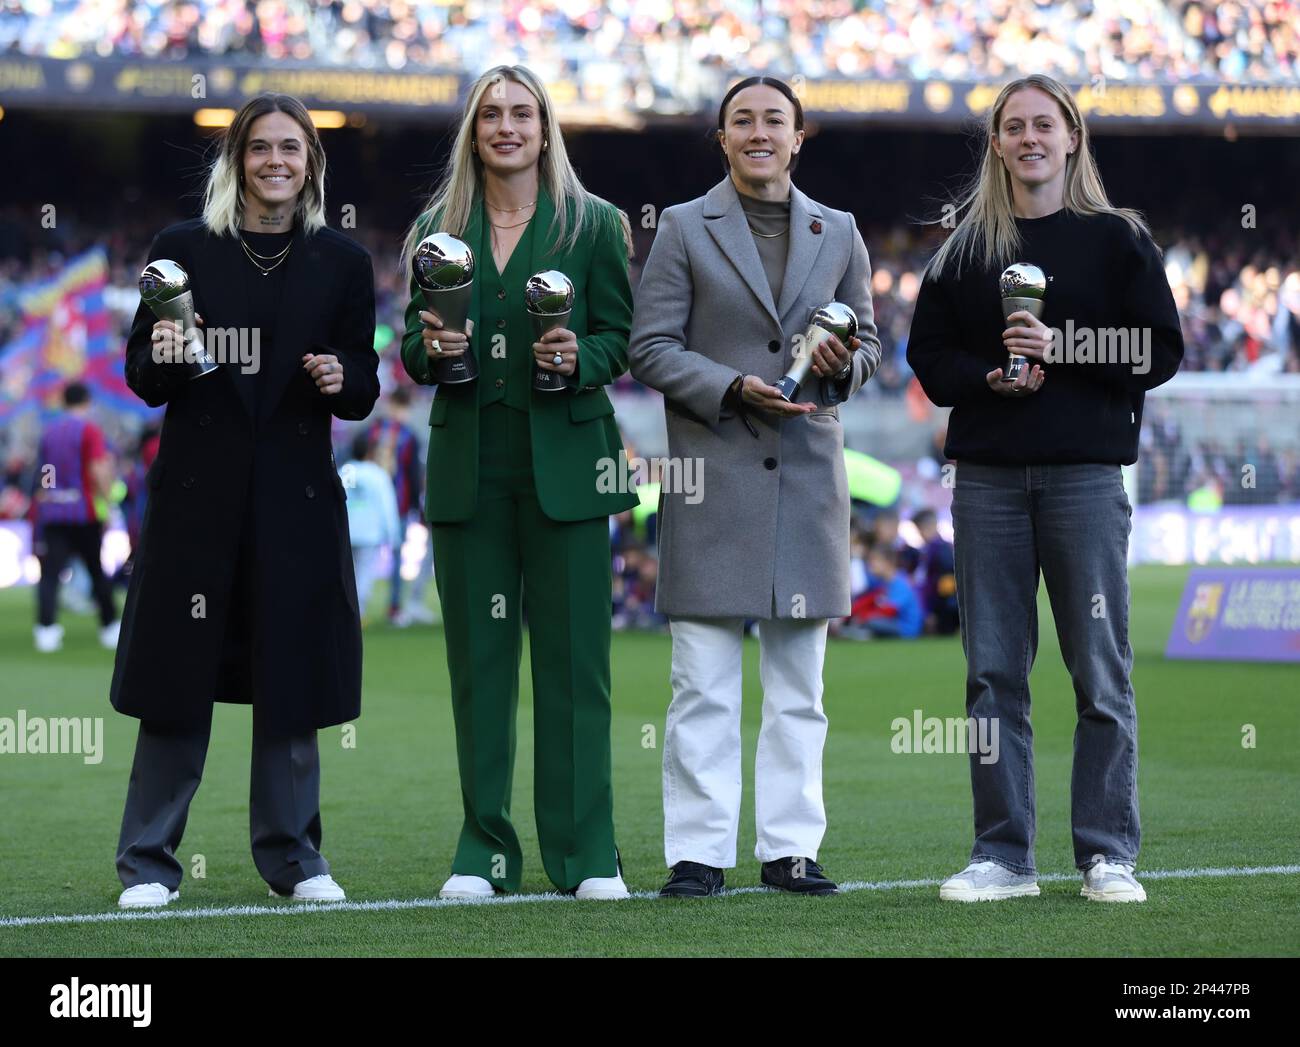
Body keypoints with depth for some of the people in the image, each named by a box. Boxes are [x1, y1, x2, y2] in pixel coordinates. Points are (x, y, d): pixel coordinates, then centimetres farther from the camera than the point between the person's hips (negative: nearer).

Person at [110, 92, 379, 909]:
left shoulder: (341, 262, 7)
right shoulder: (183, 251, 4)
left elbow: (364, 389, 9)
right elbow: (144, 380, 4)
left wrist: (342, 379, -12)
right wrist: (158, 357, -17)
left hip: (297, 496, 1)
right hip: (197, 491, -1)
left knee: (292, 677, 4)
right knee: (179, 678, 0)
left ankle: (293, 856, 16)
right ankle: (149, 863, 8)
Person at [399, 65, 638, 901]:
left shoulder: (593, 225, 4)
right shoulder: (437, 230, 10)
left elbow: (621, 338, 4)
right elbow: (412, 350, 12)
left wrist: (580, 359, -17)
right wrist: (430, 348, -11)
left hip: (563, 462, -2)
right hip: (469, 464, 2)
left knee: (573, 658, -2)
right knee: (478, 659, 4)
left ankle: (586, 854, 3)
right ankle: (485, 850, 10)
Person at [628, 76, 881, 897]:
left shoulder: (839, 234, 13)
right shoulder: (684, 229, 5)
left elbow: (868, 343, 16)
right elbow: (651, 347, -1)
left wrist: (844, 364, -7)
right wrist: (733, 389, -15)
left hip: (808, 480, 3)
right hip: (712, 480, -3)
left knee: (799, 688, 6)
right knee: (703, 687, -3)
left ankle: (791, 849, 11)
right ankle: (698, 852, 0)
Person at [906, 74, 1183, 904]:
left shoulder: (1118, 238, 4)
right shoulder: (964, 248, 11)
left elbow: (1161, 352, -1)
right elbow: (929, 356, 10)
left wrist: (1063, 351, -14)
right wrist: (989, 376, -9)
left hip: (1085, 471, -2)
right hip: (987, 474, 3)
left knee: (1101, 671, -3)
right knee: (994, 672, 2)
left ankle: (1109, 855, 4)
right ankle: (1004, 857, 8)